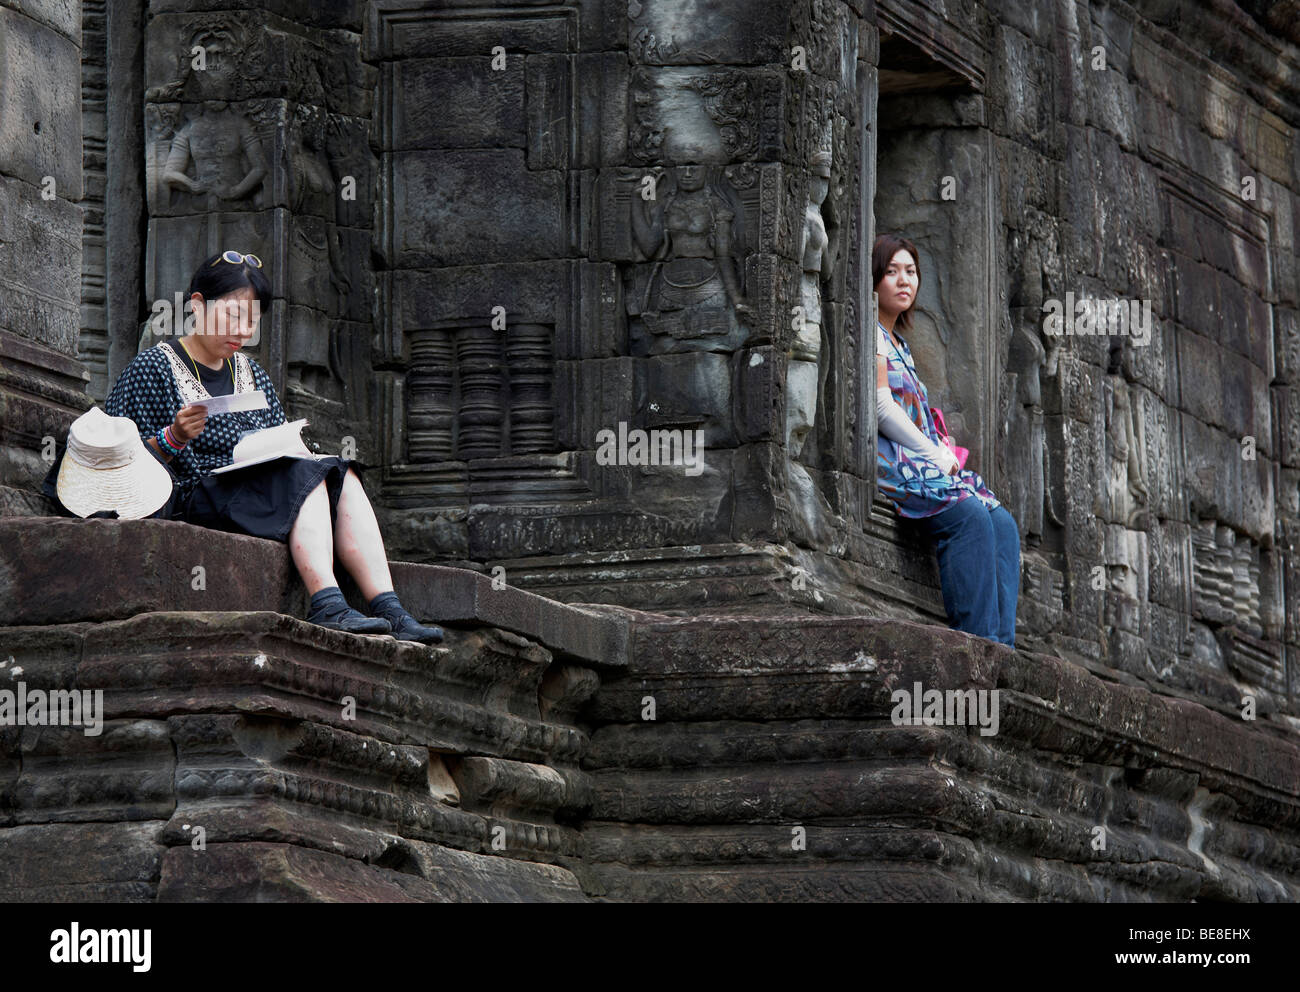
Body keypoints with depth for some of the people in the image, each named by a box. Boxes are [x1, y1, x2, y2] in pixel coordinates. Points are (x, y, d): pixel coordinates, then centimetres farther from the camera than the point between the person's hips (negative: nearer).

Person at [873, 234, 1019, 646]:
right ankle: (976, 643, -35)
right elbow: (881, 409, -12)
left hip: (919, 460, 10)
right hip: (885, 461, -10)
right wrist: (934, 454, -10)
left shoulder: (898, 345, 29)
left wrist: (943, 453, 8)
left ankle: (1002, 647, -25)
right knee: (969, 516, -30)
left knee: (1003, 524, -11)